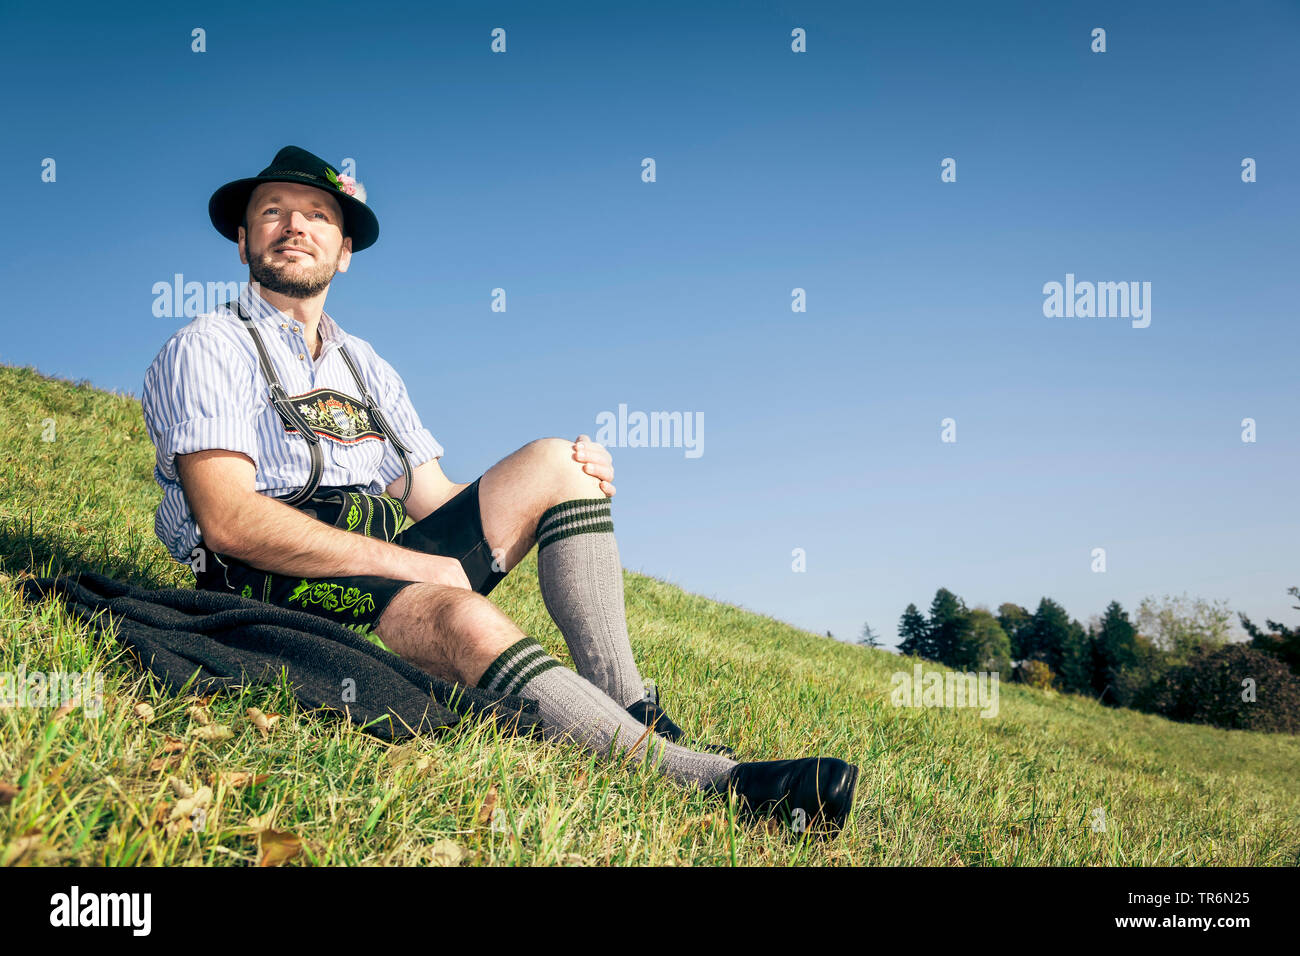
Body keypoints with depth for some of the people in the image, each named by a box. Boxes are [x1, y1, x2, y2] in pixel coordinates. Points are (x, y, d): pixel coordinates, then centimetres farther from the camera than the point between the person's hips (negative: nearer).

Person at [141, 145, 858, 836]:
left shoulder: (366, 367, 24)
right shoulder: (210, 349, 2)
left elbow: (434, 503, 15)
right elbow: (230, 521, -14)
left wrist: (573, 484, -2)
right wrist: (412, 563, -18)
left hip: (397, 561, 7)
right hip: (275, 585, -7)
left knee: (550, 463, -6)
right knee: (463, 618, -35)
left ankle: (631, 711, -21)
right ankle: (711, 781, -41)